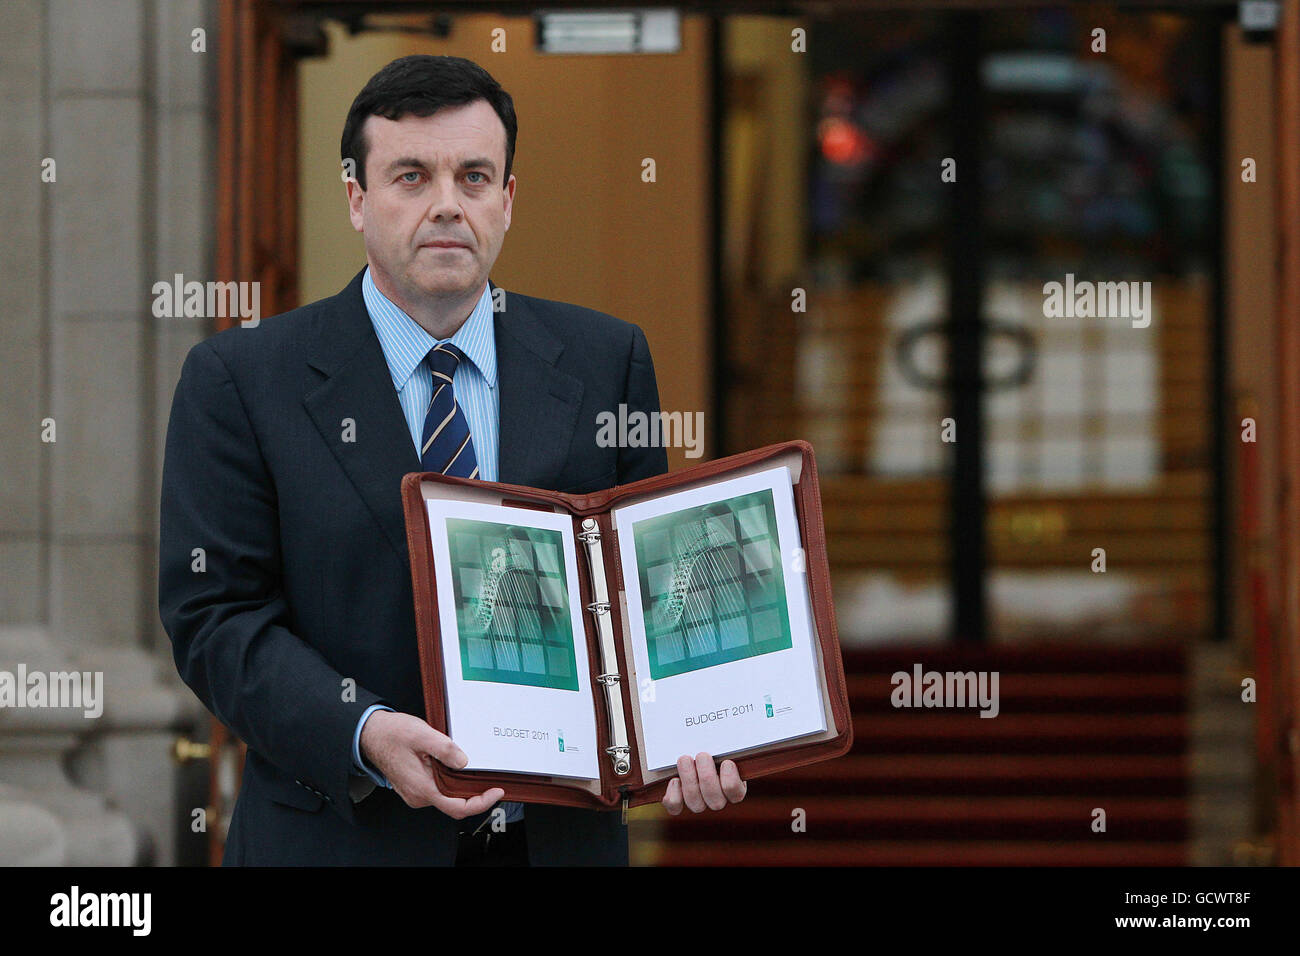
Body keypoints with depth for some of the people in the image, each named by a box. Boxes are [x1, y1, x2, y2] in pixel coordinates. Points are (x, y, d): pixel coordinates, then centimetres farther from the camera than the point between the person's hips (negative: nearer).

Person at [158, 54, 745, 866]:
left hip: (563, 833, 3)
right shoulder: (238, 381, -4)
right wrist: (362, 736, -24)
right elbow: (215, 614, -9)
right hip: (342, 837, -2)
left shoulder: (607, 363, 4)